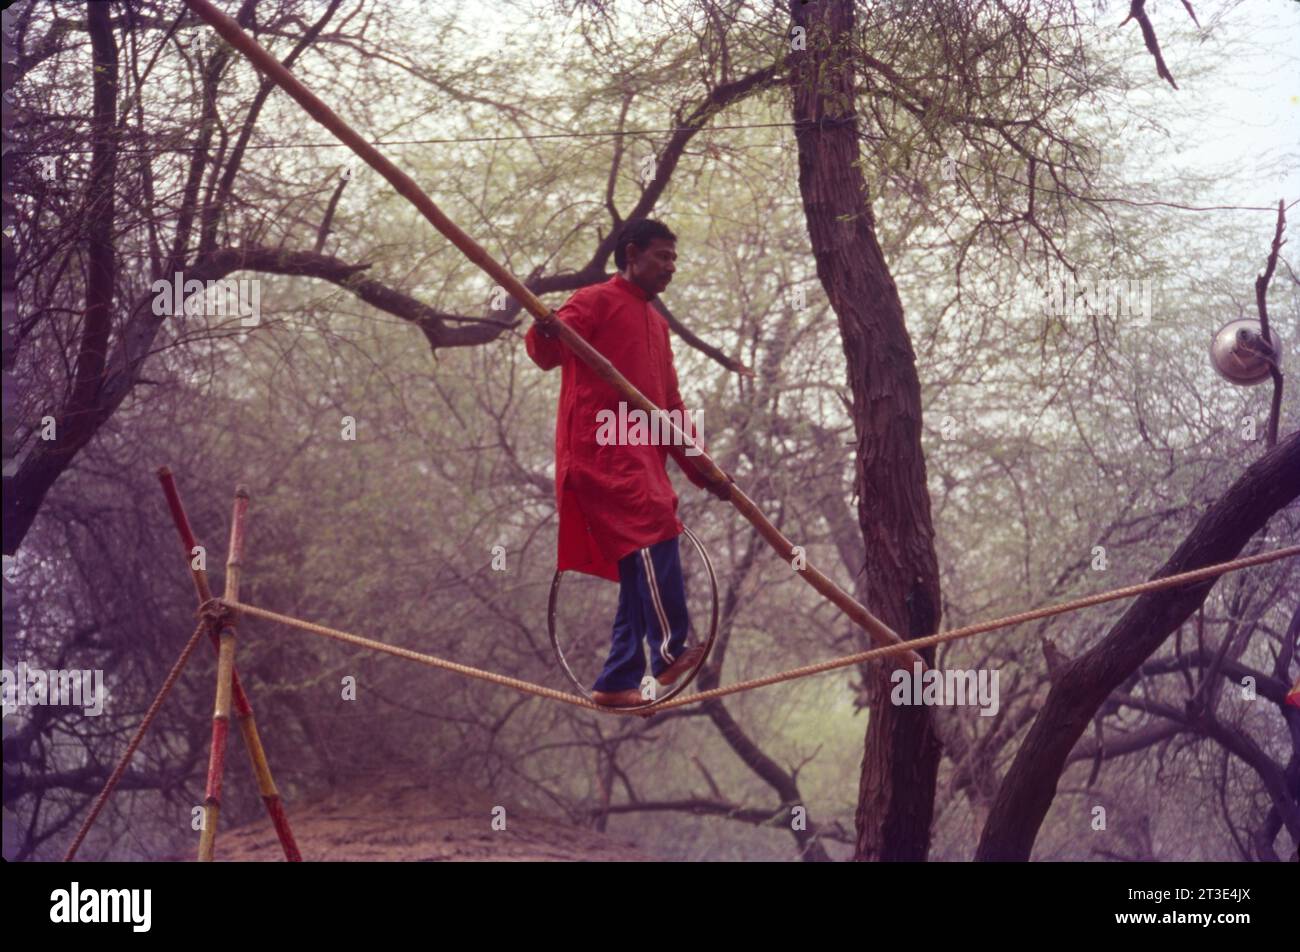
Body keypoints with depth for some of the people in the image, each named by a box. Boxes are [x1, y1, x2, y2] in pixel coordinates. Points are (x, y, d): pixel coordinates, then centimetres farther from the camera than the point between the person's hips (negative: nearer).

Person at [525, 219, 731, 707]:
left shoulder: (655, 322, 26)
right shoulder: (597, 301, 1)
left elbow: (671, 407, 26)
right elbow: (549, 354, -15)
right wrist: (543, 332, -39)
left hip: (642, 457, 9)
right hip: (602, 451, -9)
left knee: (641, 572, 5)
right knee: (655, 528, -26)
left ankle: (617, 683, 8)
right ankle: (669, 653, -27)